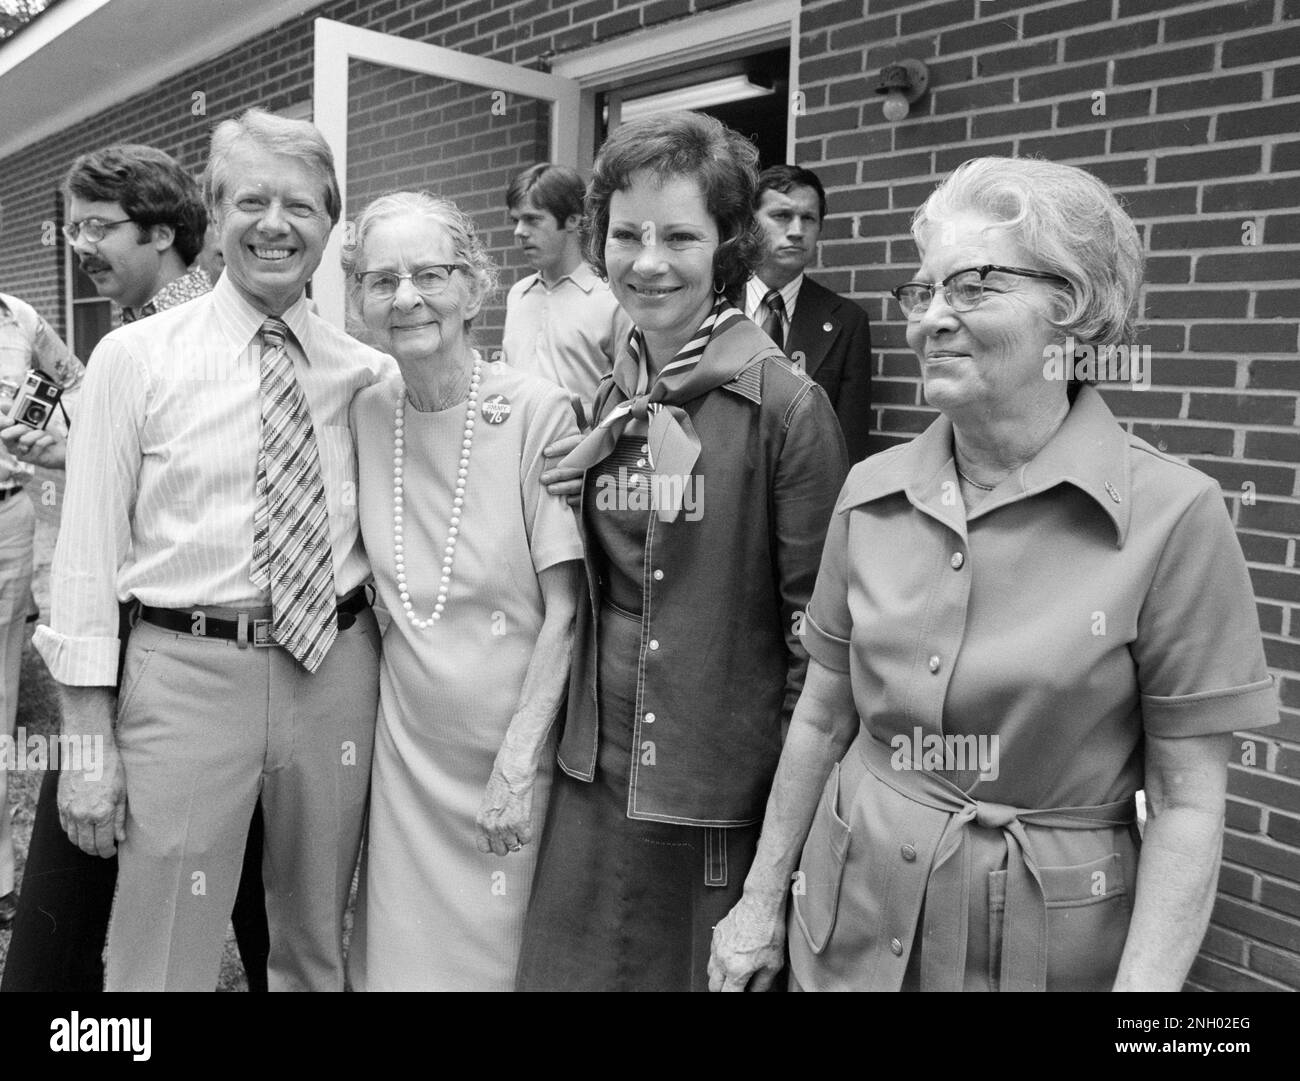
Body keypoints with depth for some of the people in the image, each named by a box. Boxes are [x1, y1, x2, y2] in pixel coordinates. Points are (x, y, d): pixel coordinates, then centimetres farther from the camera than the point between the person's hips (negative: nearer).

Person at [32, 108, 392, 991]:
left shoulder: (369, 372, 3)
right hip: (185, 677, -2)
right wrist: (89, 735, -5)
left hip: (335, 672, 3)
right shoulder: (135, 357, -2)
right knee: (161, 961, 8)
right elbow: (90, 546, -3)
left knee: (316, 951, 20)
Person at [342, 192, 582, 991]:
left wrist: (517, 764, -14)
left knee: (497, 952, 14)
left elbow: (565, 609, -14)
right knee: (398, 948, 16)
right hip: (406, 737, 4)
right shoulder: (368, 412, -1)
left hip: (509, 740, -3)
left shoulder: (537, 411, -16)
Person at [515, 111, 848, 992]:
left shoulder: (787, 406, -14)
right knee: (580, 966, 19)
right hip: (599, 771, 6)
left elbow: (818, 628, -11)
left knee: (721, 970, 13)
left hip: (728, 786, -5)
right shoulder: (605, 402, 4)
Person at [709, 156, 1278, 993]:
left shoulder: (1172, 514, -16)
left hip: (1047, 942, -3)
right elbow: (823, 717, 3)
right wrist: (762, 900, 7)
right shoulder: (869, 493, -4)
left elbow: (1188, 803, -11)